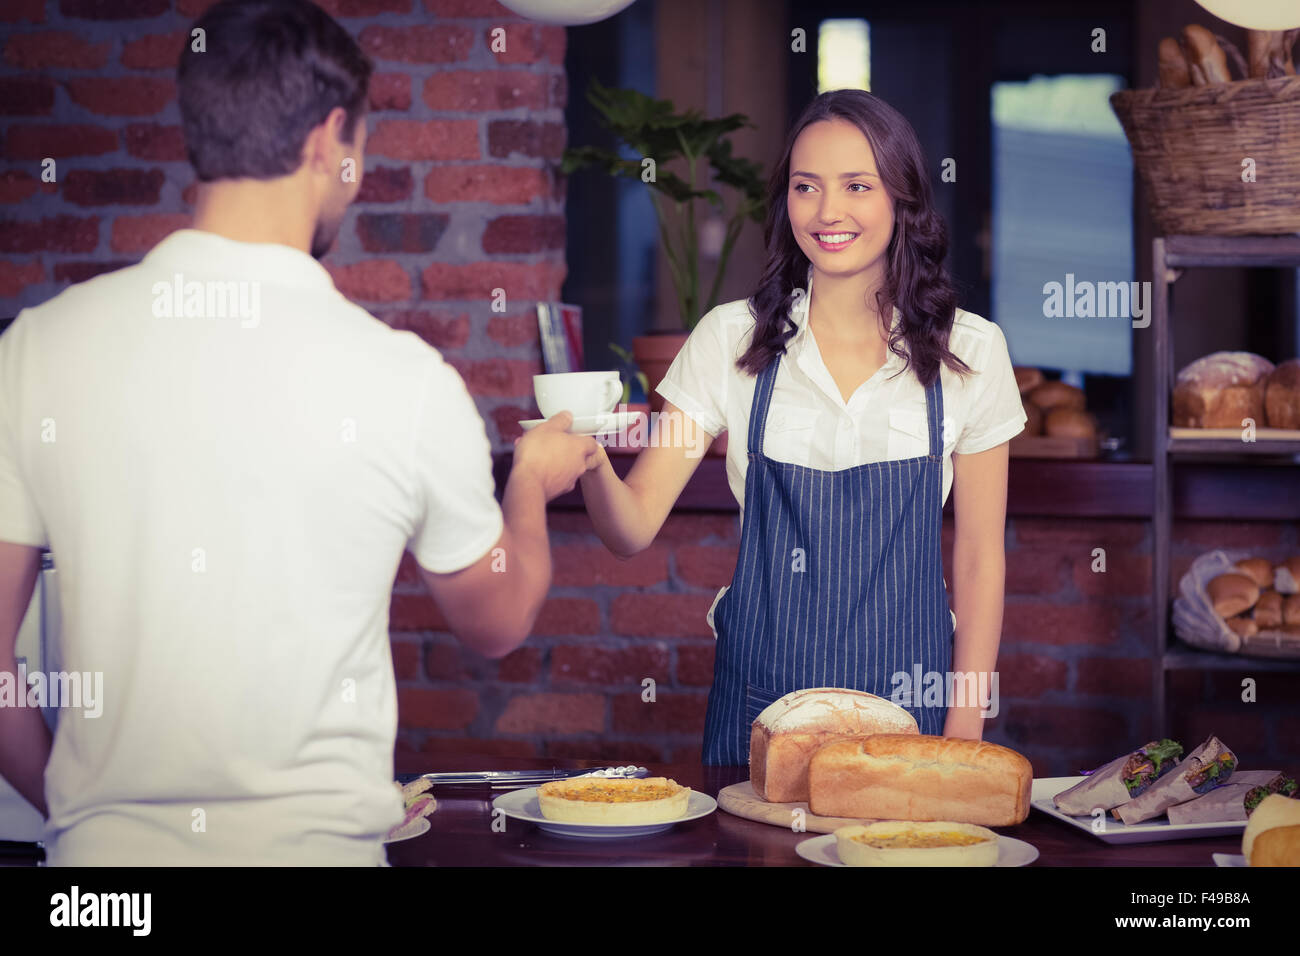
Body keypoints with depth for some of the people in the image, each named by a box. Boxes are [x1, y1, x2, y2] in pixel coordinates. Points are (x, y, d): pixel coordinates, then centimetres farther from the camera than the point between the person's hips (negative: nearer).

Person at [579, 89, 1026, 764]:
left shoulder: (969, 351, -2)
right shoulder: (730, 339, -3)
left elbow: (979, 557, 3)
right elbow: (633, 528, -7)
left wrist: (964, 734, -1)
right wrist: (592, 463, -29)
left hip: (907, 701, 0)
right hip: (761, 693, 0)